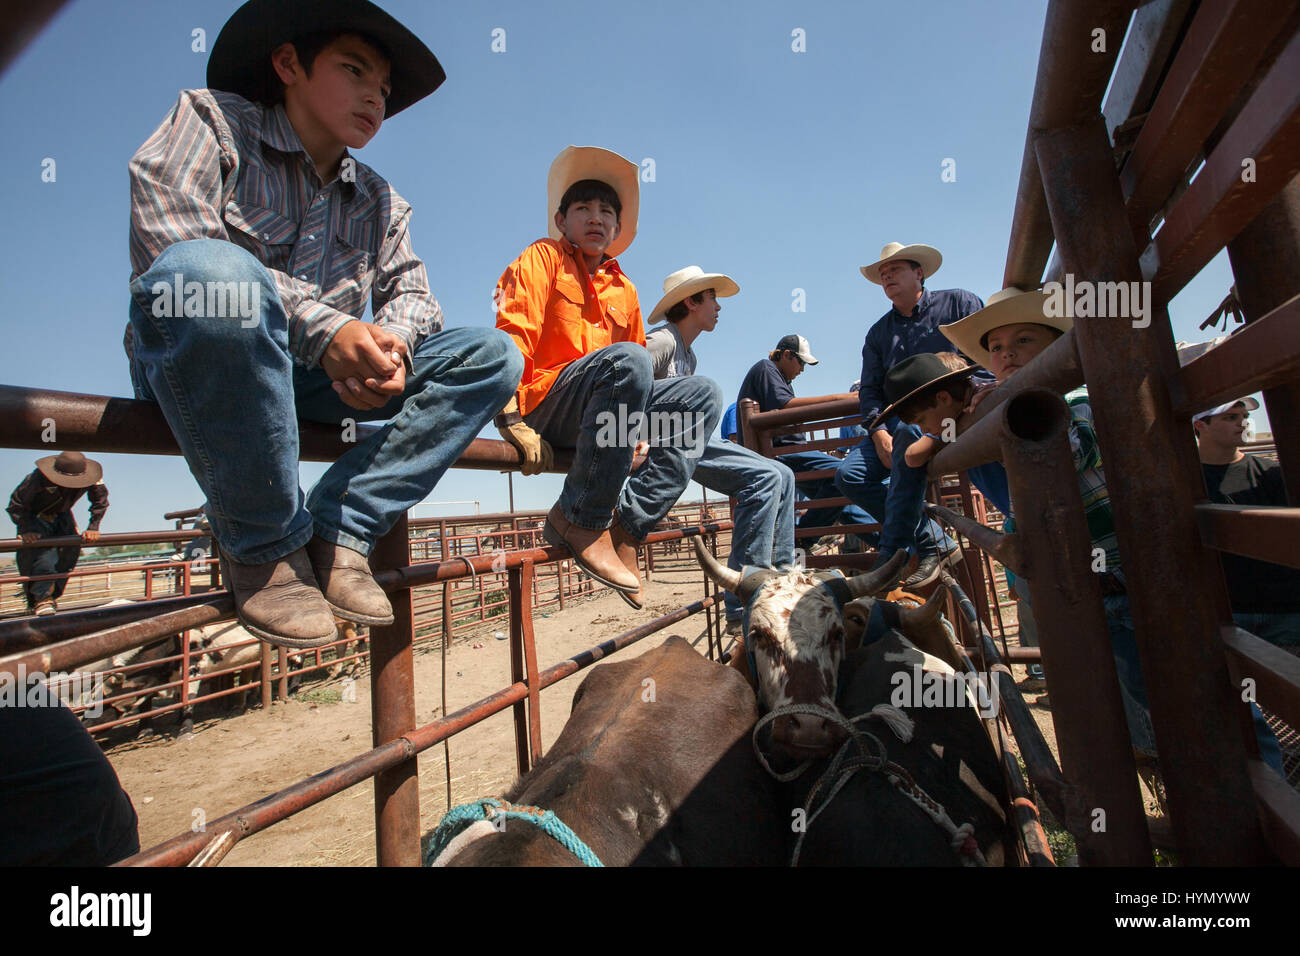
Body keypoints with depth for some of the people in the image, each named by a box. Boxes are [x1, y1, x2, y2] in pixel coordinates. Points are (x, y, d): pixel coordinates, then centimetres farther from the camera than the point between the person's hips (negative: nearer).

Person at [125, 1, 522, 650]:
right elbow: (163, 232, -16)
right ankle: (265, 546, -20)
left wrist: (390, 345, -21)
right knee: (208, 272, -39)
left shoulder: (380, 203, 17)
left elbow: (410, 292, 5)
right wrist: (324, 326, -28)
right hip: (191, 368, -4)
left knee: (492, 355, -8)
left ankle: (339, 531, -17)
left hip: (310, 378, 5)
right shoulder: (212, 117, 2)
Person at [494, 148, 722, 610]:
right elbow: (511, 338, -8)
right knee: (627, 360, -32)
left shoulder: (624, 290, 23)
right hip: (543, 405, -6)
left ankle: (627, 524, -20)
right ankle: (580, 519, -27)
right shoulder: (543, 258, 7)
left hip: (599, 410, 6)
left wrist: (632, 423, 7)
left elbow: (639, 380, 24)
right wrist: (512, 421, -20)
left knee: (703, 394, -6)